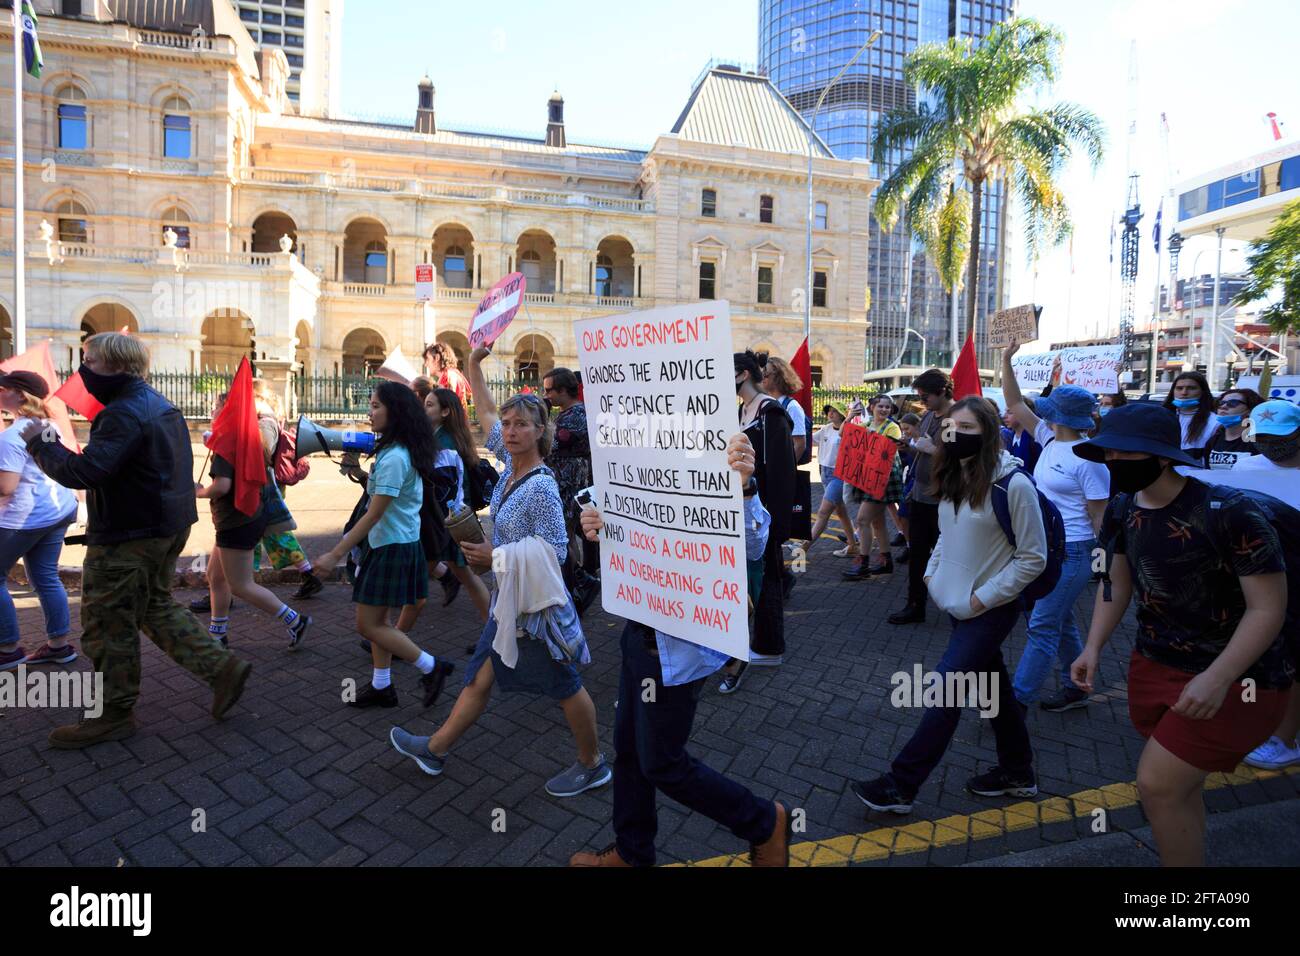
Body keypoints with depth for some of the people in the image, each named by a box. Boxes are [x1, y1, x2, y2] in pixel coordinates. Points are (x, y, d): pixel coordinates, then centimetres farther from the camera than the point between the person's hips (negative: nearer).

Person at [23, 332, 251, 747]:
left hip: (127, 537, -10)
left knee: (108, 624, 4)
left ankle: (112, 715, 18)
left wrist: (40, 443, -14)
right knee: (157, 607, 21)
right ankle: (222, 668, 16)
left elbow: (83, 472, -28)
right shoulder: (161, 405, 12)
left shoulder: (124, 413, -20)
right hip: (168, 526, 10)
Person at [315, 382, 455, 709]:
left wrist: (336, 553, -17)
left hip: (392, 547, -10)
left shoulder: (394, 458, -21)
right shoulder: (404, 451, 9)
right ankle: (381, 686, 26)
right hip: (404, 543, 10)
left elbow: (373, 514, -20)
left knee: (368, 624, 0)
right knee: (376, 619, 16)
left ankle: (432, 667, 7)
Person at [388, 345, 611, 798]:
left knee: (565, 685, 9)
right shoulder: (511, 464, 1)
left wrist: (498, 556, -19)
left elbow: (555, 550, -23)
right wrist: (474, 365, 11)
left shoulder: (540, 486, -23)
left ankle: (593, 766, 28)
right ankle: (436, 748, 38)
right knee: (480, 677, 21)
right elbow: (486, 413, 14)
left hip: (536, 604, -8)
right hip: (510, 600, 8)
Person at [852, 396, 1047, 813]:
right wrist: (932, 571, 6)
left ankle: (900, 786, 6)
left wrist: (983, 598, -16)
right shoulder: (955, 477, 3)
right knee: (992, 685, 19)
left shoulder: (1013, 484, -19)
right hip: (959, 604, 7)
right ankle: (1017, 773, 38)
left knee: (946, 692, -4)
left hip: (990, 609, -7)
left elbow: (1033, 558, -15)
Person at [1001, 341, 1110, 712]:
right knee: (1061, 621, 18)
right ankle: (1075, 689, 33)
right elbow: (1017, 405, 9)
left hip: (1071, 553, -9)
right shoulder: (1050, 440, 6)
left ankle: (1018, 699, -1)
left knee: (1042, 626, -6)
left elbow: (1100, 515, -13)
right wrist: (1006, 360, 4)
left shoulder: (1088, 458, -16)